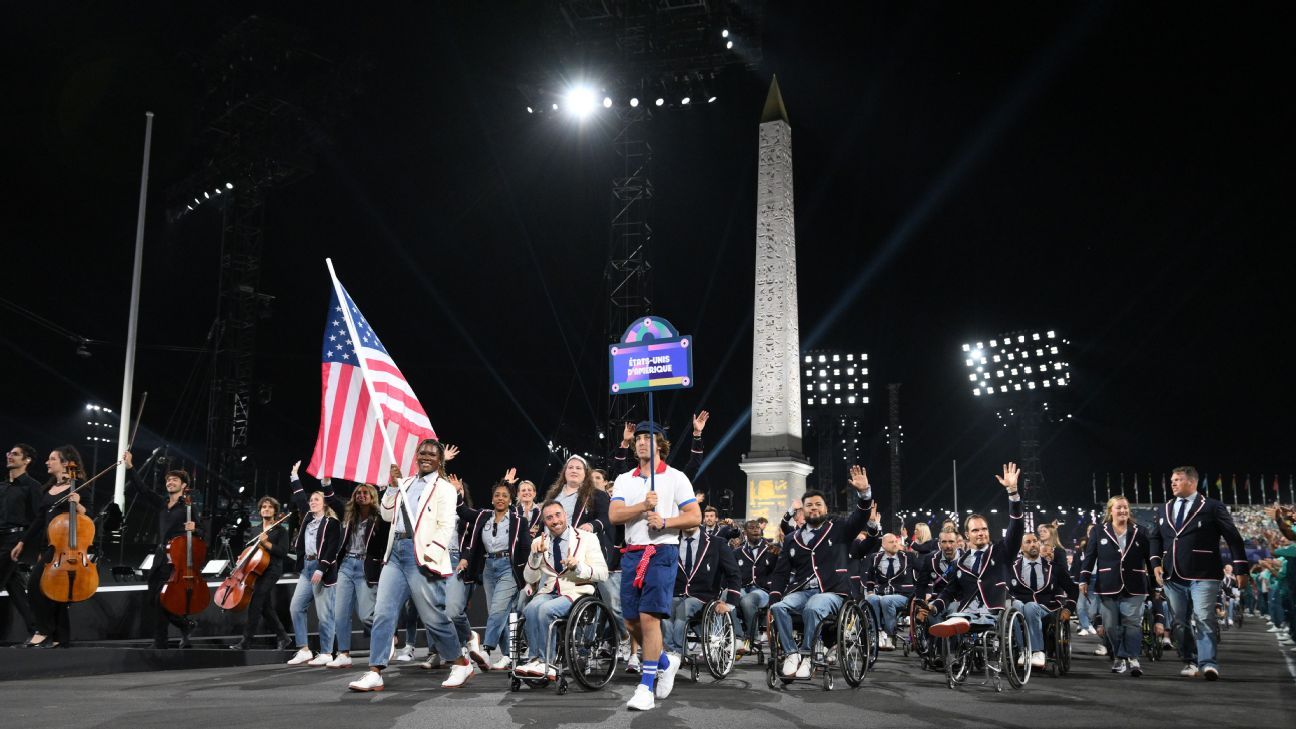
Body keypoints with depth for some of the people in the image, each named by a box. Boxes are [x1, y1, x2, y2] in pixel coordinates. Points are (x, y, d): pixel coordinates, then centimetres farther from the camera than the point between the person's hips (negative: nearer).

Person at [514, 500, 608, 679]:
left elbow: (602, 573, -3)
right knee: (531, 608, -31)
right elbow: (529, 578, 10)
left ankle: (545, 663, -21)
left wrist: (578, 567, -19)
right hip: (547, 591, 3)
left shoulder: (587, 539, 5)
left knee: (545, 609, -32)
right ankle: (535, 661, -25)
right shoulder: (539, 542, 14)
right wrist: (535, 555, -7)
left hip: (575, 592, -3)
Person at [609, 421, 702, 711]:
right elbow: (614, 515, -1)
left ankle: (646, 688, -8)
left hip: (662, 552, -5)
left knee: (649, 618, -14)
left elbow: (695, 516, -2)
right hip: (632, 554, 5)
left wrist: (664, 521, -15)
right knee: (632, 623, 6)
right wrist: (643, 506, -16)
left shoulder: (676, 478, 4)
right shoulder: (624, 480, 14)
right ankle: (665, 664, 32)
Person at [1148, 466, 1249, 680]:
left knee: (1204, 618, -14)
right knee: (1180, 621, 9)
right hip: (1173, 576, 6)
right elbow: (1155, 537, 20)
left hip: (1202, 576, -6)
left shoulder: (1212, 507, -2)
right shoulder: (1166, 509, 15)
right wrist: (1156, 563, 5)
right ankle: (1190, 661, 19)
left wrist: (1241, 569, -6)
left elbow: (1233, 538, -2)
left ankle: (1208, 663, -12)